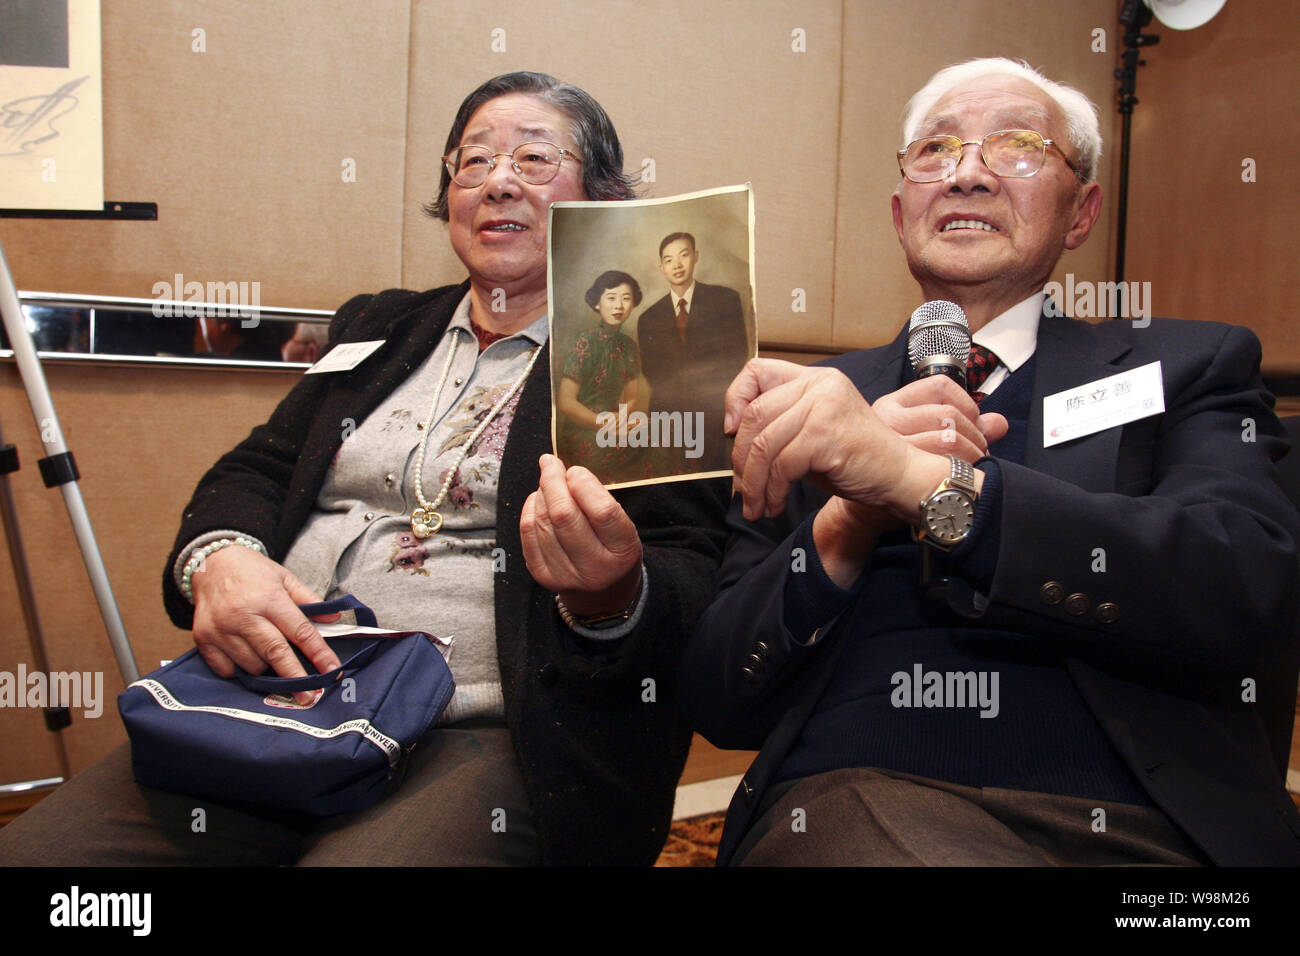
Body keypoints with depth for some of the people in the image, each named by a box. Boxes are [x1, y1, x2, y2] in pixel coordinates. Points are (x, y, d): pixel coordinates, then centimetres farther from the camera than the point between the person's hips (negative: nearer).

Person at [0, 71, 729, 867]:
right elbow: (256, 470, 18)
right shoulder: (378, 327, 20)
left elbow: (693, 583, -5)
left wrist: (609, 594, -28)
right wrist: (217, 556, -5)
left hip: (484, 743, -4)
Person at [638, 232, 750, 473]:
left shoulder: (725, 299, 7)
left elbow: (739, 353, 3)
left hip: (716, 414, -1)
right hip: (670, 416, 2)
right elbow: (651, 372, 10)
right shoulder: (649, 319, 13)